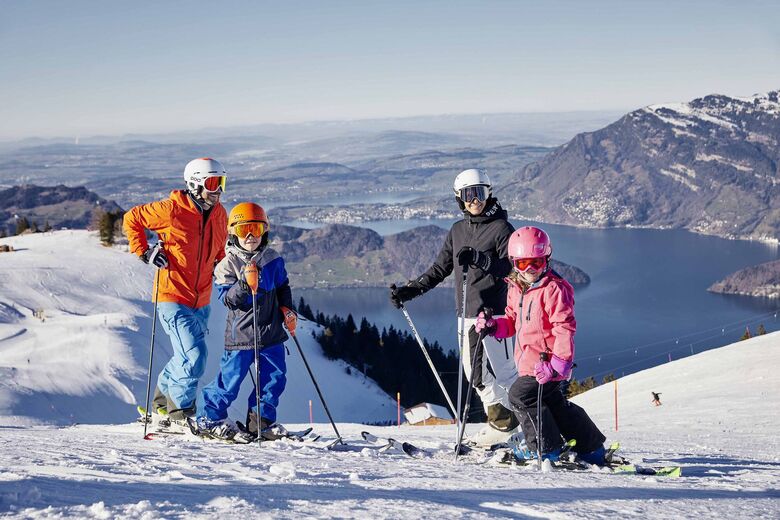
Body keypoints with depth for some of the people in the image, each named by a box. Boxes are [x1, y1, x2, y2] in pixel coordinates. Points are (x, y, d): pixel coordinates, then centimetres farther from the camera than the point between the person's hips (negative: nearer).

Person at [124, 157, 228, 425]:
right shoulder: (173, 209, -14)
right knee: (195, 355, -16)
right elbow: (132, 218, -1)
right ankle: (179, 413, 1)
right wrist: (144, 252, -9)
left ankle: (162, 406, 37)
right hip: (172, 297, -7)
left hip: (200, 301, 7)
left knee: (186, 358, 18)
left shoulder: (219, 215, 6)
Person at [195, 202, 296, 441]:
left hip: (271, 331, 5)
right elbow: (228, 299, -13)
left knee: (275, 377, 6)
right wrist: (244, 284, -29)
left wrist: (287, 309, 9)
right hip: (241, 332, -5)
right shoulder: (227, 264, -6)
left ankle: (260, 420, 20)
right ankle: (210, 418, 14)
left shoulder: (273, 260, 7)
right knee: (230, 378, -3)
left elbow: (283, 287, 22)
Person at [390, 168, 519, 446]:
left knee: (501, 368, -10)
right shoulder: (458, 230, 14)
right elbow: (440, 269, 18)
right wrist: (410, 290, 9)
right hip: (466, 311, 7)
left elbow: (511, 267, -15)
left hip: (492, 310, -7)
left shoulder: (501, 227, -4)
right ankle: (500, 421, 15)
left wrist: (480, 260, -29)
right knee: (474, 371, 6)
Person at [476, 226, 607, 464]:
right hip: (529, 362, 9)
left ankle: (546, 446, -1)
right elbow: (512, 322, 21)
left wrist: (558, 363, -25)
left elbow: (565, 328, -19)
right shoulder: (517, 290, 12)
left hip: (545, 364, -9)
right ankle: (591, 446, 28)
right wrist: (492, 326, 0)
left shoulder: (554, 289, -15)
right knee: (554, 403, 16)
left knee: (520, 395, -13)